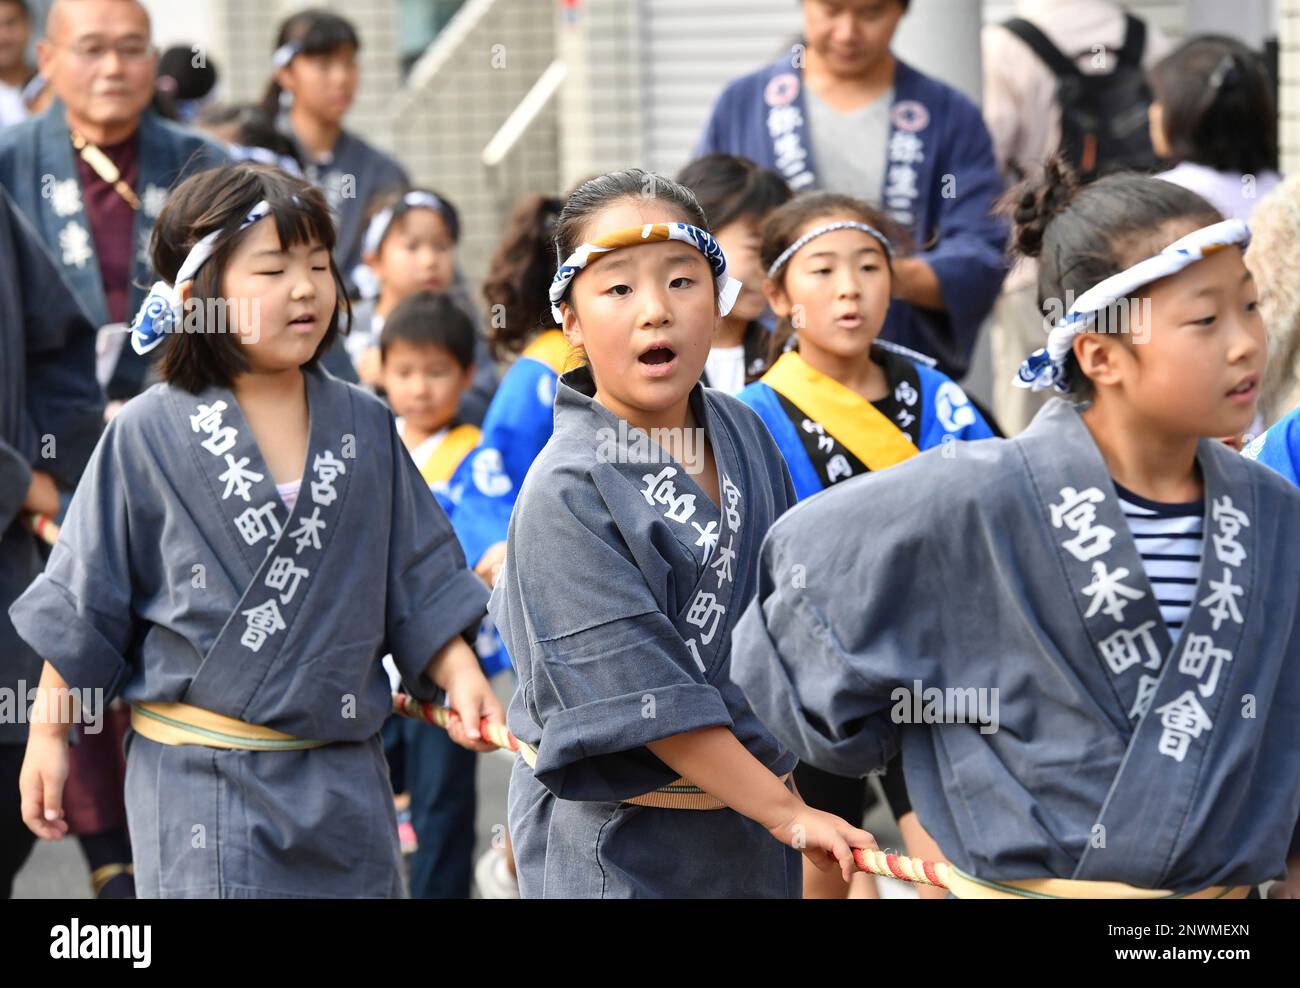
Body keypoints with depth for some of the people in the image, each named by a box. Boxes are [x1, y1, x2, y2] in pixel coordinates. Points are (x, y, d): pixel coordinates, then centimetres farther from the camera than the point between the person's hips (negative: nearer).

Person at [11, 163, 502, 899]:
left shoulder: (365, 427, 6)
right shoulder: (149, 437, -5)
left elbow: (418, 577, 11)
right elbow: (86, 604, 1)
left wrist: (459, 674, -2)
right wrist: (48, 737, 2)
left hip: (344, 775, 4)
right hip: (204, 776, -4)